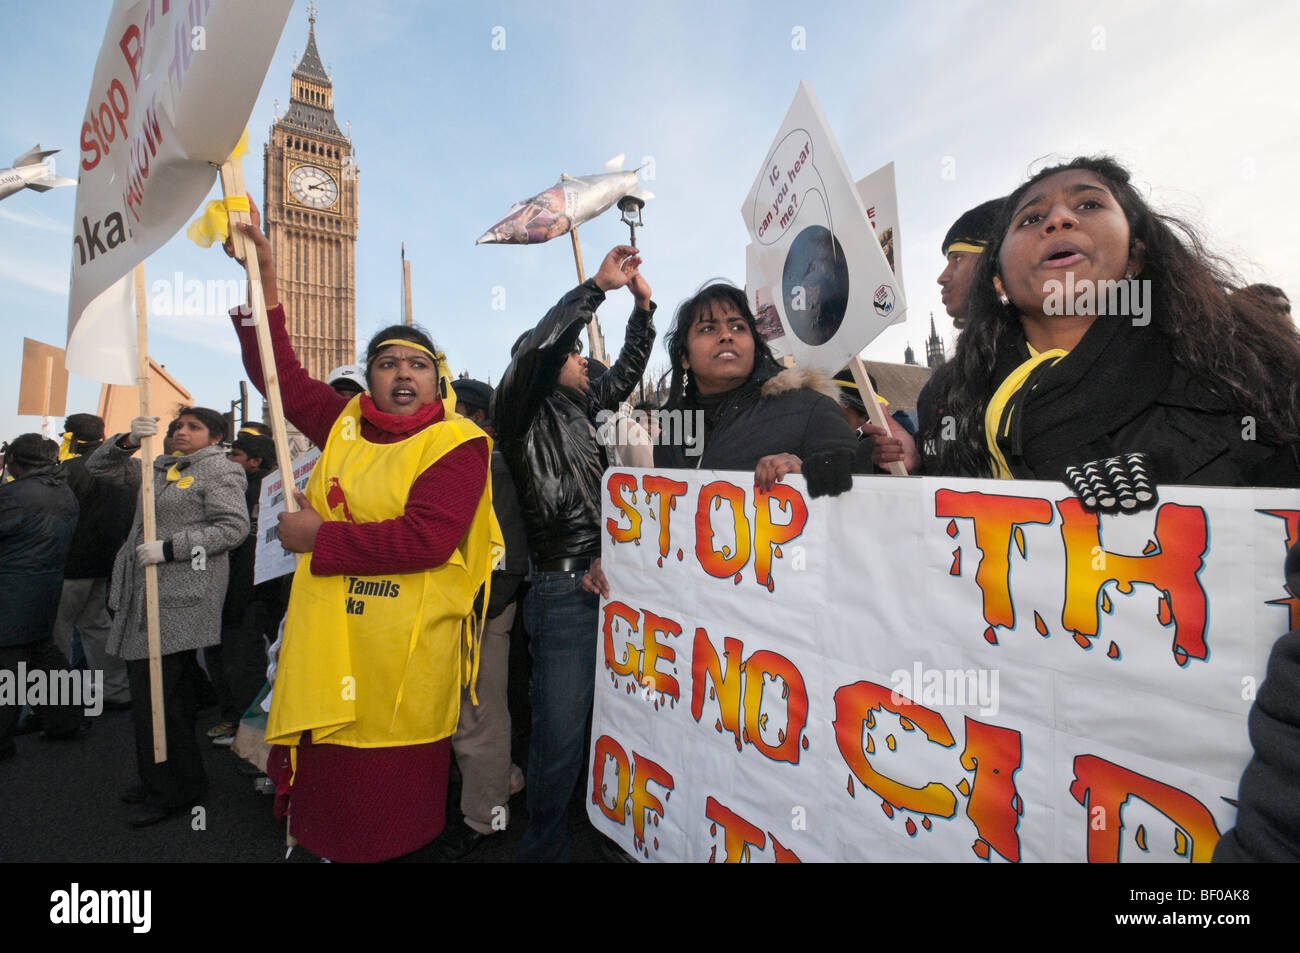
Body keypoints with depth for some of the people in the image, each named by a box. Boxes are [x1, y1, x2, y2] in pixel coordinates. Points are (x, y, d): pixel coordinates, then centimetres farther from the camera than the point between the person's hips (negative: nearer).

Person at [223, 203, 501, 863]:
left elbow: (425, 538, -20)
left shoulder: (457, 444, -10)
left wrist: (321, 537, -12)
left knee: (391, 801, 8)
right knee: (322, 782, 19)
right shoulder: (345, 422, 9)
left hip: (405, 653, -5)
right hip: (326, 639, 6)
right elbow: (279, 373, 19)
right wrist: (264, 281, 13)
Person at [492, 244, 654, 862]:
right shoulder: (522, 411, -3)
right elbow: (538, 349, -20)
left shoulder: (580, 408, 17)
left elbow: (624, 375, 29)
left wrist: (642, 306, 24)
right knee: (560, 731, 3)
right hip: (563, 590, -7)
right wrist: (598, 284, -12)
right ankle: (542, 847, 26)